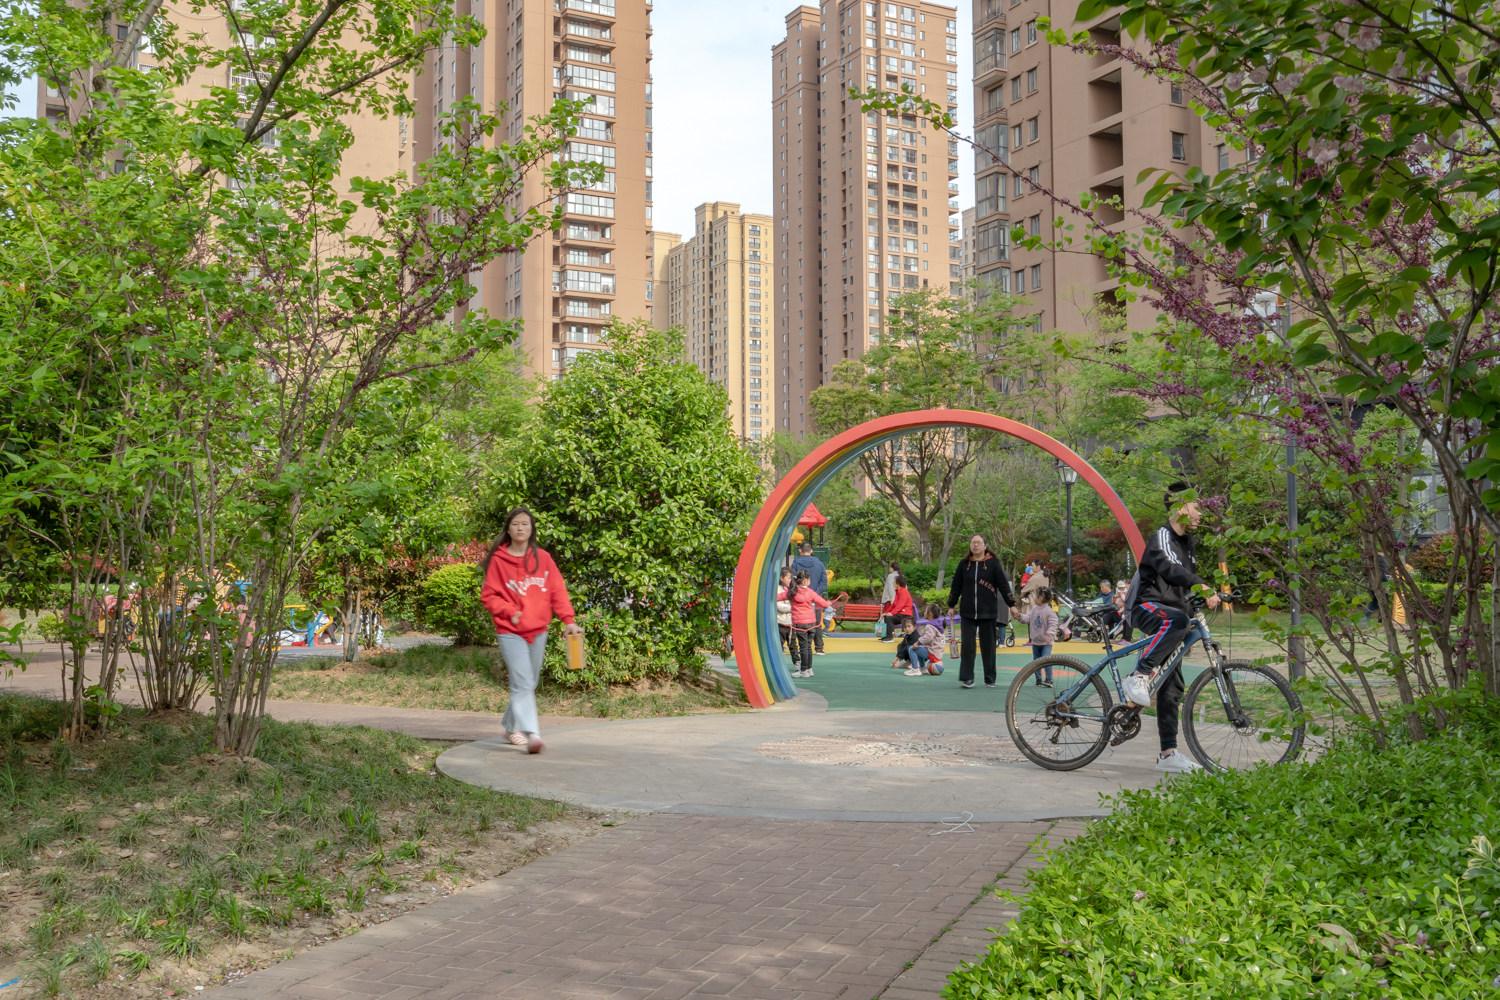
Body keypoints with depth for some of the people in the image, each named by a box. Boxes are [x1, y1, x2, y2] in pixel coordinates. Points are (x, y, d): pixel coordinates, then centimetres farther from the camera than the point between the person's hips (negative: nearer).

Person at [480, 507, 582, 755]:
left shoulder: (542, 558, 4)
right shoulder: (498, 559, -3)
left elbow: (558, 591, 2)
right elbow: (489, 595, 0)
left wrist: (568, 620, -8)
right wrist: (510, 612, -15)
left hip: (538, 630, 4)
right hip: (510, 631, -4)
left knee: (529, 683, 14)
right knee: (522, 683, -14)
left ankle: (511, 725, 32)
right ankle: (531, 734, -20)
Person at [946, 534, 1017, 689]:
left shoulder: (993, 563, -1)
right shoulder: (964, 564, 5)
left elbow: (1003, 584, -1)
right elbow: (956, 585, 10)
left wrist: (1011, 605, -3)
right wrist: (951, 605, 11)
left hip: (988, 612, -1)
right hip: (967, 612, 1)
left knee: (988, 646, 6)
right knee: (966, 645, -5)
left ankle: (990, 679, 15)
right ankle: (966, 678, -1)